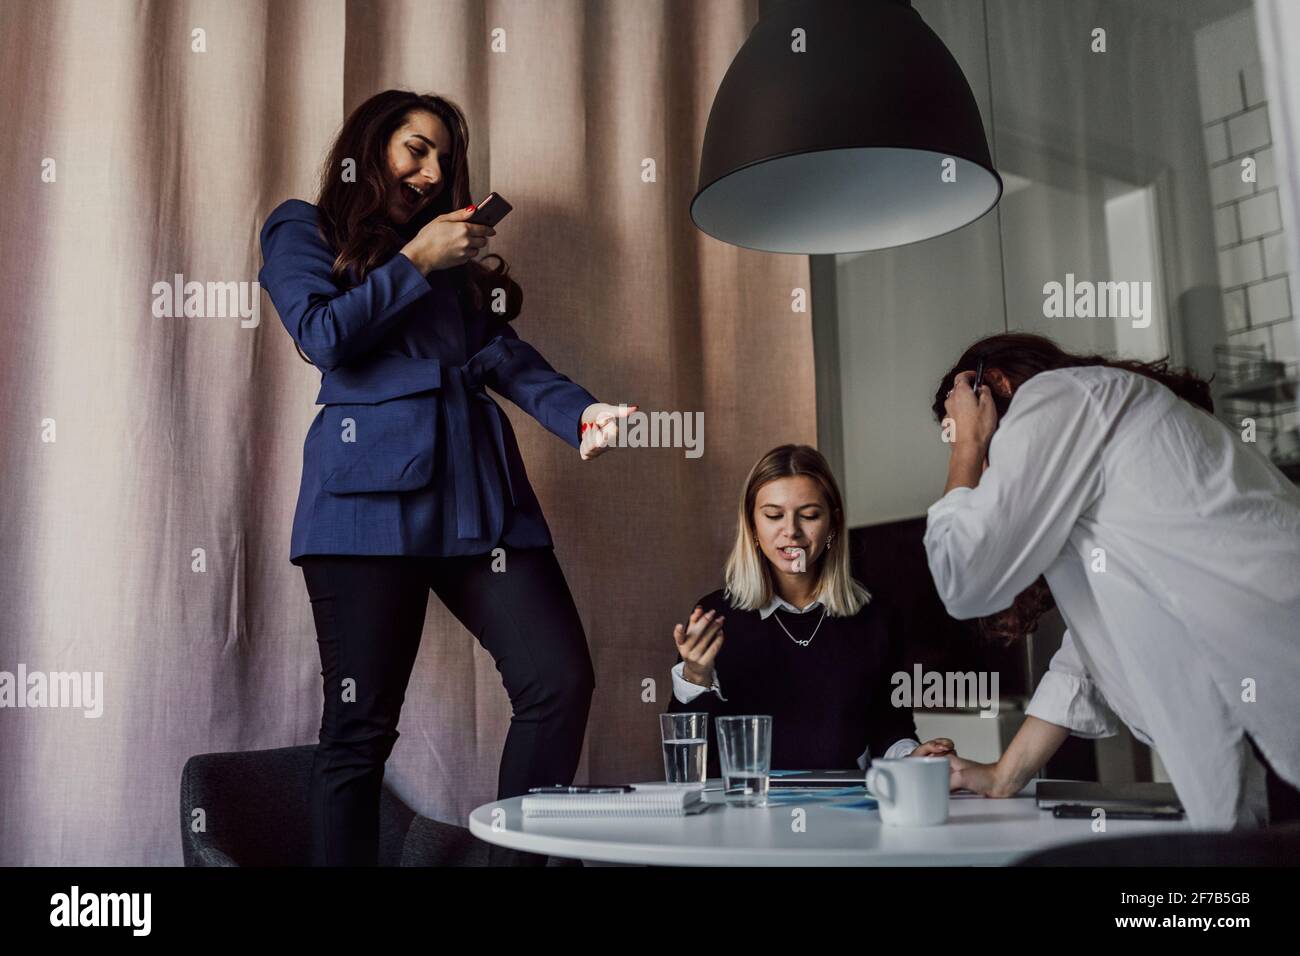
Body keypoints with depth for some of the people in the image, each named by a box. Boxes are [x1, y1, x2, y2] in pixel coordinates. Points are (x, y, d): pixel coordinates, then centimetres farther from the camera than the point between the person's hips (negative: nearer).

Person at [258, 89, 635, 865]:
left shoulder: (451, 253, 27)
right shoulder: (303, 229, 15)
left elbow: (502, 350, 11)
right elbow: (322, 335, -3)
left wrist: (578, 410, -6)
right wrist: (415, 263, 0)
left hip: (479, 488, 5)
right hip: (373, 490, -4)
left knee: (562, 680, -6)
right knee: (361, 725, -2)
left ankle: (518, 855, 7)